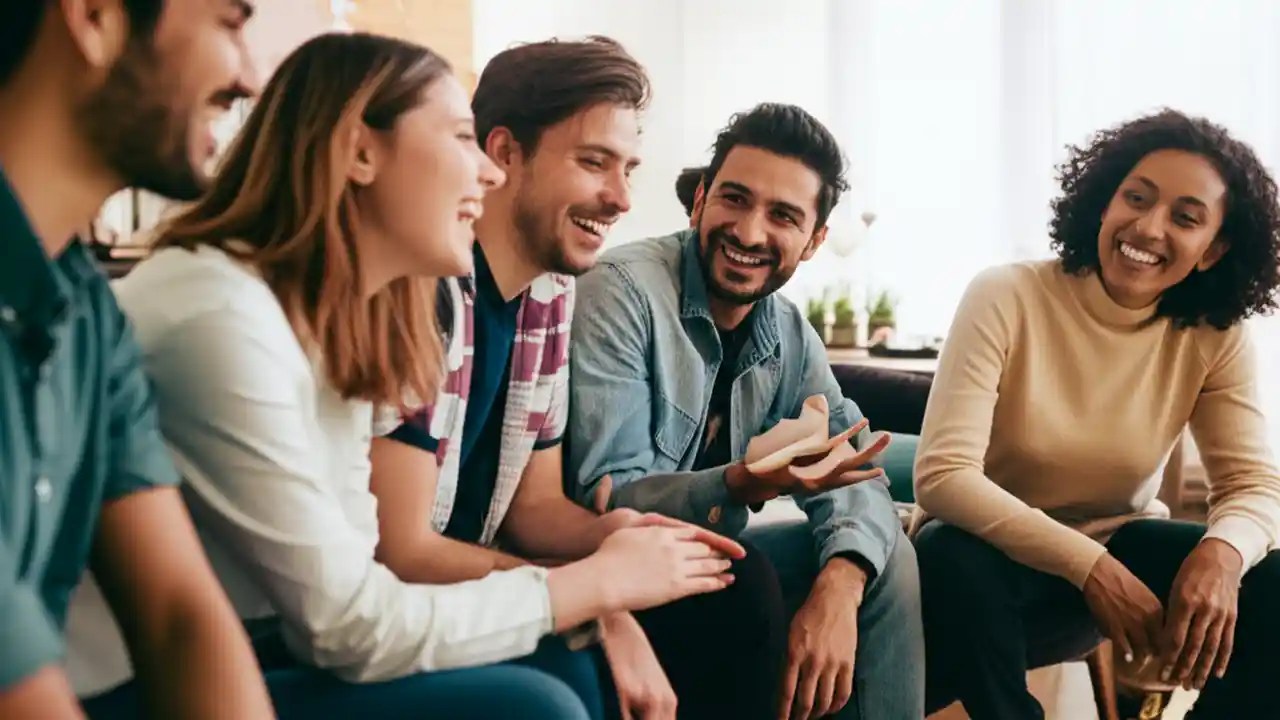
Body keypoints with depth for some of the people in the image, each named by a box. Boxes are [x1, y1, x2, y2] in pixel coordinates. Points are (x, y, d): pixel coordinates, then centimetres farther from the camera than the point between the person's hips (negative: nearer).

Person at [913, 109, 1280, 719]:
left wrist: (1222, 551, -36)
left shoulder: (1215, 337, -7)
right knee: (952, 559, -37)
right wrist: (1090, 567, -36)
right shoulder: (1005, 298, -19)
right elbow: (942, 475, -27)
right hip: (1001, 551, -3)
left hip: (1118, 550, 4)